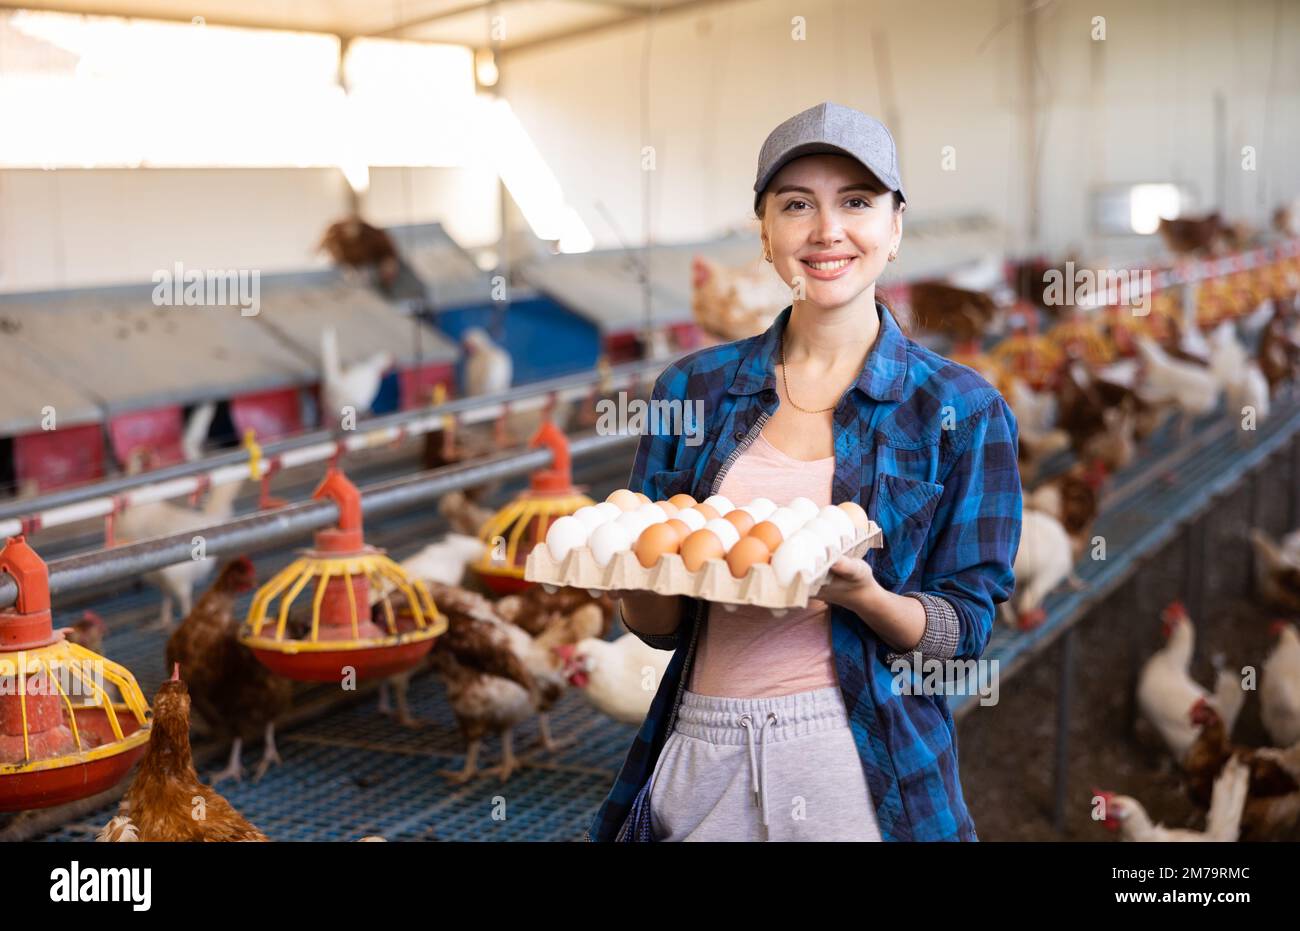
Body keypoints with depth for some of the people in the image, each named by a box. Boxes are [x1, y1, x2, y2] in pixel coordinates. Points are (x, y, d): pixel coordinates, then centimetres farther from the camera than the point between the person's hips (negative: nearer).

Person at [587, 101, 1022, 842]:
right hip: (698, 754, 2)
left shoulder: (962, 409, -4)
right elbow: (657, 623, 6)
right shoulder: (694, 390, 3)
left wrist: (860, 594, -23)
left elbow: (966, 628, -4)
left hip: (866, 770, -2)